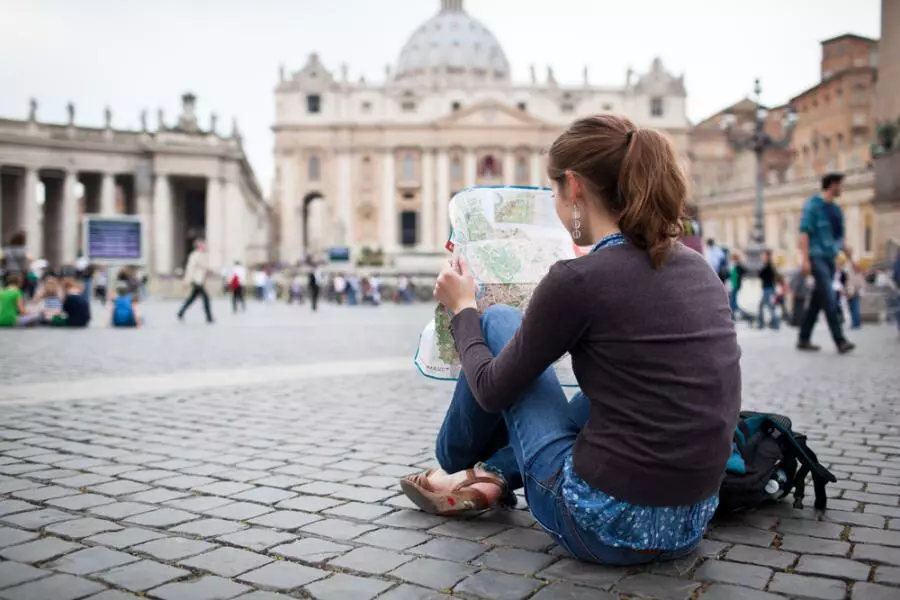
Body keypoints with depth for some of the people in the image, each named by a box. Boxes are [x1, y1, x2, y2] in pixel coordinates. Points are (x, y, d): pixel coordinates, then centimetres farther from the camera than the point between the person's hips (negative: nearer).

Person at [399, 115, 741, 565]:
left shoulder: (576, 279, -17)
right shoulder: (696, 266, 5)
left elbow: (493, 391, -3)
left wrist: (462, 308, 14)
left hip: (605, 526, -6)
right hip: (688, 525, 7)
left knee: (499, 321, 11)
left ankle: (458, 462, 36)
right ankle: (492, 475, 29)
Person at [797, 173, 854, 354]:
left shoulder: (836, 209, 16)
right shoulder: (813, 205, -5)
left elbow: (839, 237, 22)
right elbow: (804, 232, -11)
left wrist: (851, 259, 19)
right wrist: (805, 259, -19)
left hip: (830, 259, 8)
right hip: (817, 257, -8)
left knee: (817, 301, 8)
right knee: (829, 301, -12)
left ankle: (803, 339, 14)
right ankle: (840, 340, -13)